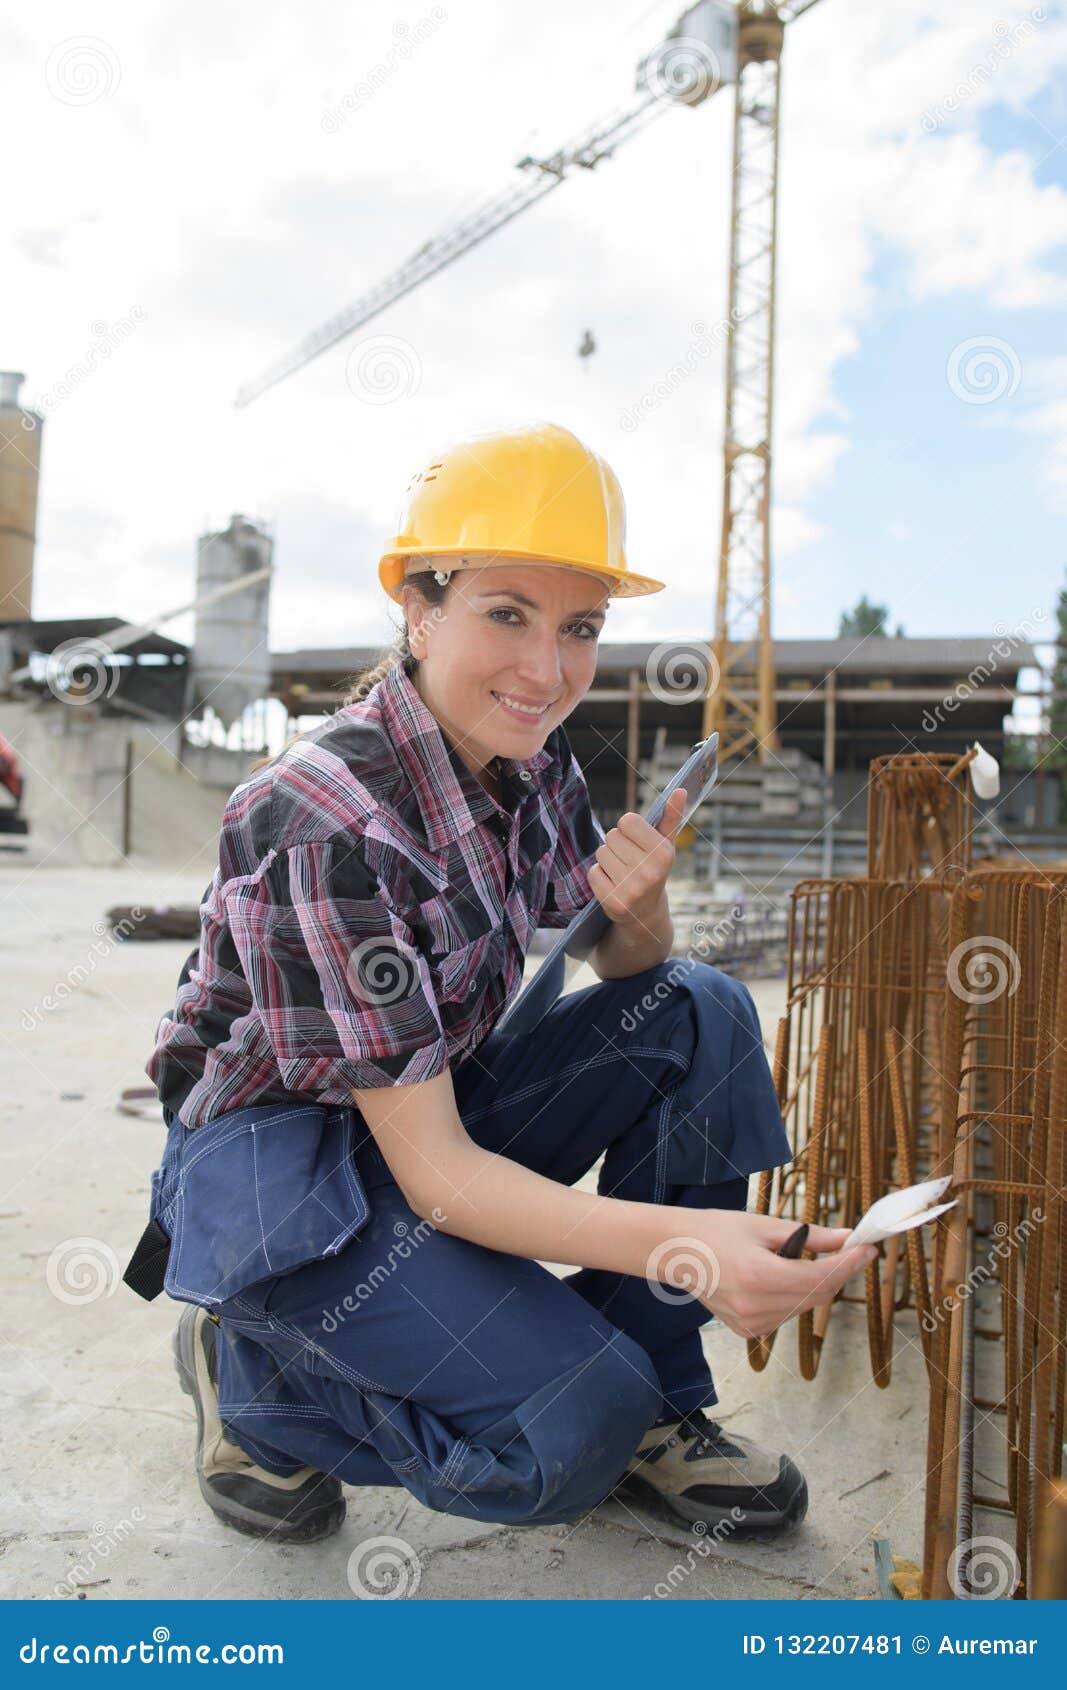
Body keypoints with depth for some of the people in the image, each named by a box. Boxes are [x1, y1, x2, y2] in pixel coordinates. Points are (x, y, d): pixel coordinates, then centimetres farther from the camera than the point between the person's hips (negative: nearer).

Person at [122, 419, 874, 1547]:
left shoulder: (533, 764, -6)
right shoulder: (325, 821, -29)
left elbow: (628, 975, 5)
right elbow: (430, 1169, -28)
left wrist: (639, 908, -20)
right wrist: (684, 1241, -42)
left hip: (440, 1092, 7)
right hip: (277, 1159, -7)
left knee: (704, 1014, -12)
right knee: (575, 1430, -21)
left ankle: (655, 1406, 0)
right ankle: (254, 1373, 5)